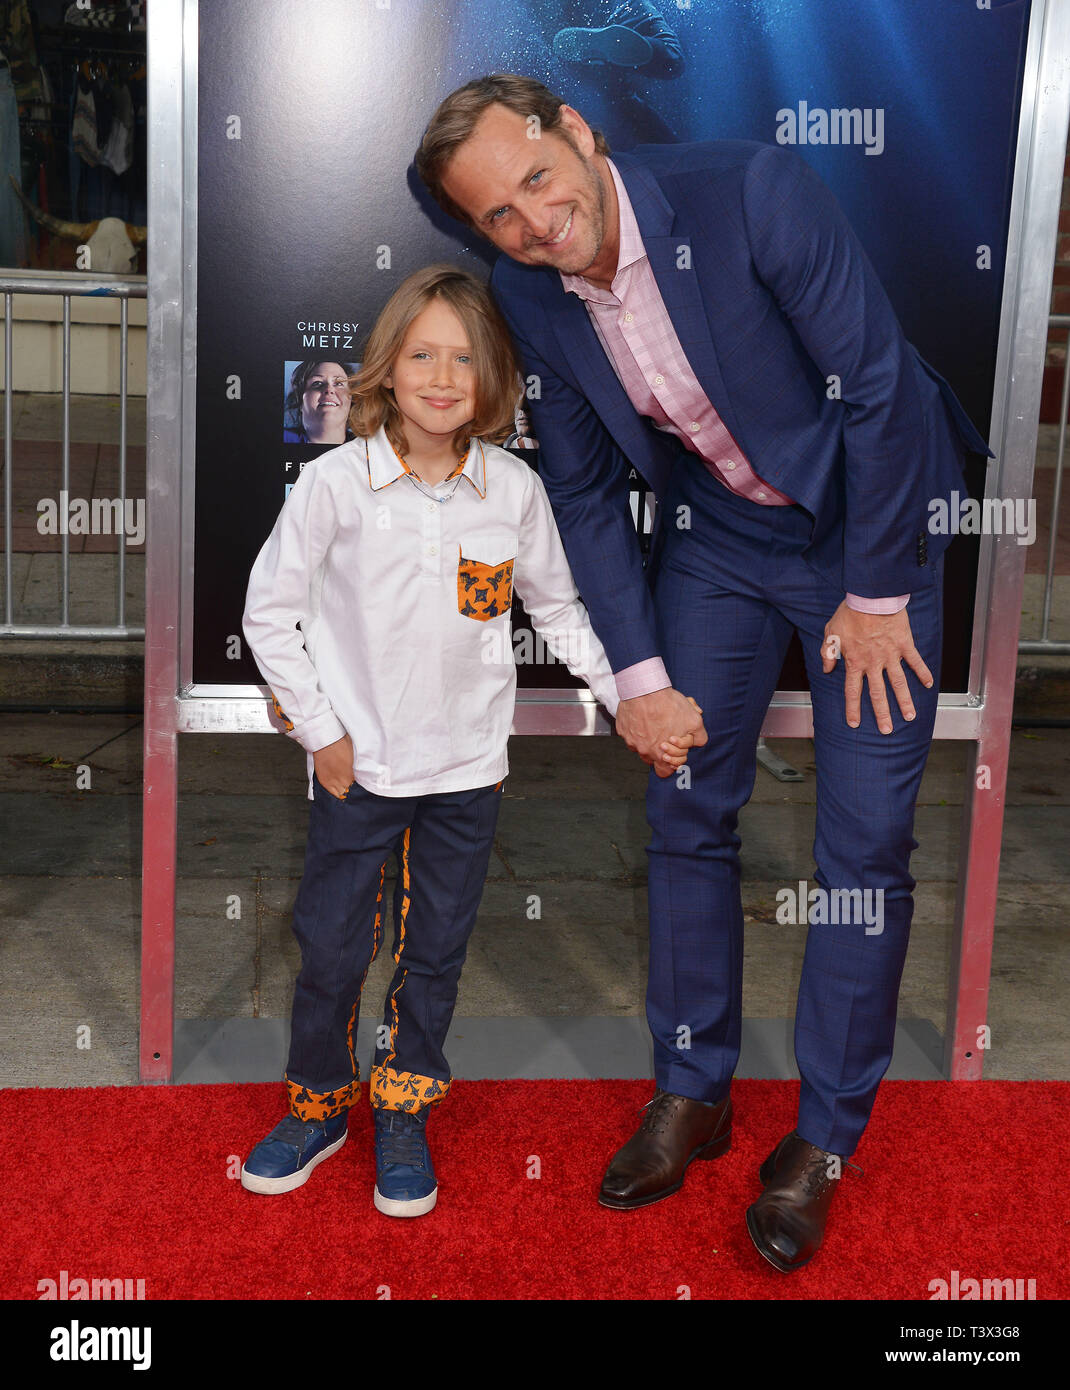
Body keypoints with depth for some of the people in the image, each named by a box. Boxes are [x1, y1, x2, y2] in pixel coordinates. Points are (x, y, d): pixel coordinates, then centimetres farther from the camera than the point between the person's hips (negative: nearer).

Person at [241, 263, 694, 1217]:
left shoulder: (515, 489, -5)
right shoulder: (336, 482, -12)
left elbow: (560, 609, 8)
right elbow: (269, 611, -4)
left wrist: (630, 700, 3)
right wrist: (321, 732, -5)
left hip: (469, 767, 2)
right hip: (358, 764, -1)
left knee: (437, 950, 13)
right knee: (331, 947, 9)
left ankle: (404, 1114, 34)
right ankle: (319, 1104, 34)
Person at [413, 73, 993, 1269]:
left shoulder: (754, 192, -27)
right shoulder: (529, 293, -11)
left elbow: (877, 386, -21)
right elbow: (582, 490, -1)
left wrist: (876, 594, -15)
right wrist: (638, 674, -6)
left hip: (872, 526, -4)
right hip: (716, 534, 4)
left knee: (864, 845, -3)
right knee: (687, 812, 5)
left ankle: (824, 1139, 15)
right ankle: (691, 1094, 25)